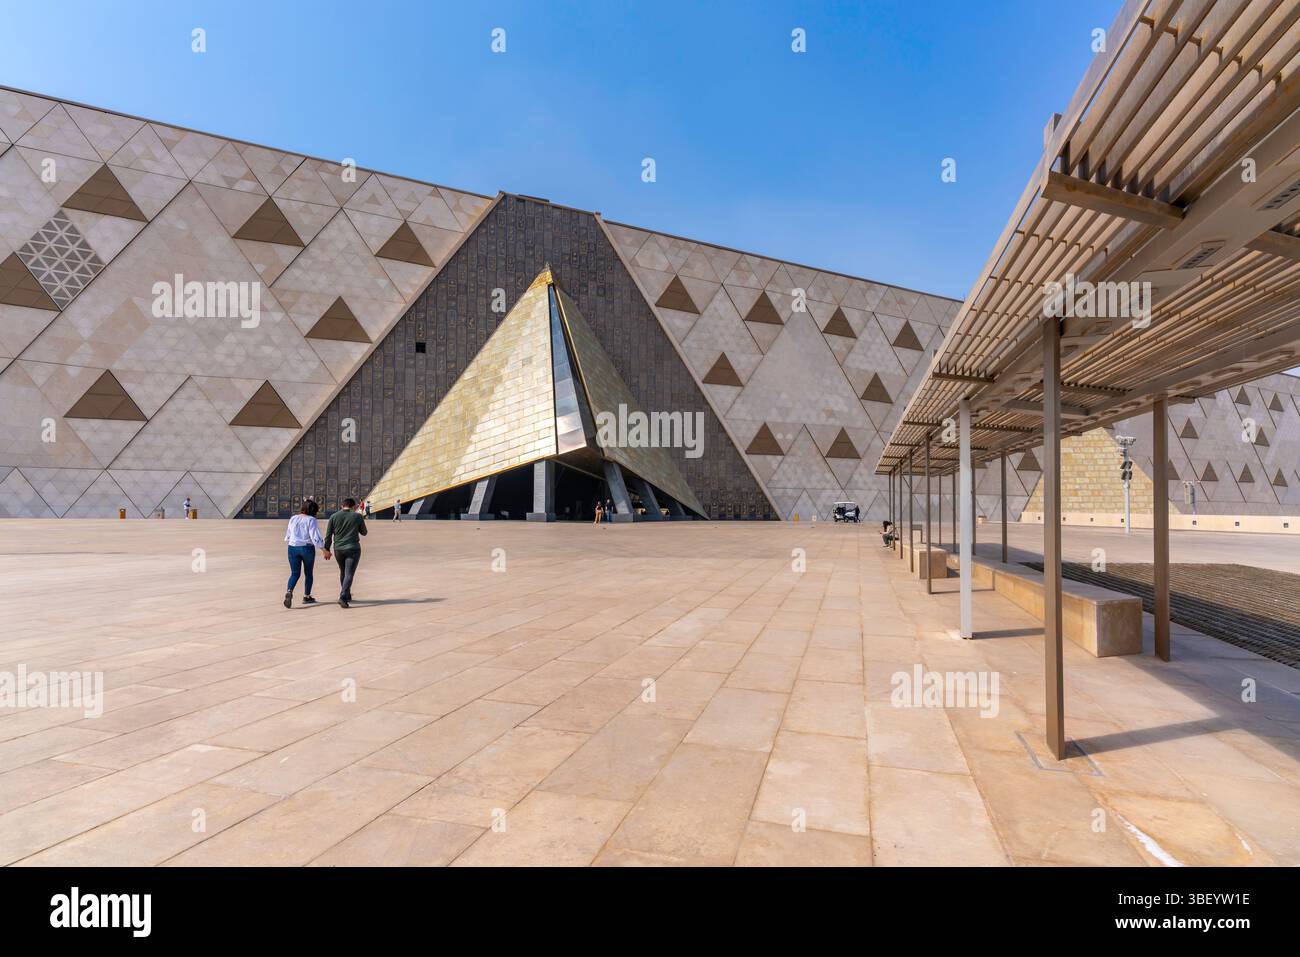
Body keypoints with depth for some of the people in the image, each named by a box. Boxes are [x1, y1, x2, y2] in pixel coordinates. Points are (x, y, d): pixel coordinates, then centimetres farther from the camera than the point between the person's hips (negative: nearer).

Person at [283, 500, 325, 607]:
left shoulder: (293, 519, 8)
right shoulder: (311, 520, -9)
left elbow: (287, 537, 16)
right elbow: (316, 538, -15)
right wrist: (325, 551, -9)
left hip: (293, 548, 4)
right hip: (307, 548, -4)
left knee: (294, 573, 8)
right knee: (308, 573, 14)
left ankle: (289, 592, -18)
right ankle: (306, 597, 22)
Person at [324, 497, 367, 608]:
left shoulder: (334, 516, 2)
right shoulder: (358, 517, -2)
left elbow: (328, 535, 1)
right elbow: (363, 532, 11)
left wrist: (326, 550, 10)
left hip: (338, 549, 3)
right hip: (353, 549, -3)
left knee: (343, 572, 21)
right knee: (349, 574, -4)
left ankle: (347, 596, 31)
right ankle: (343, 597, -20)